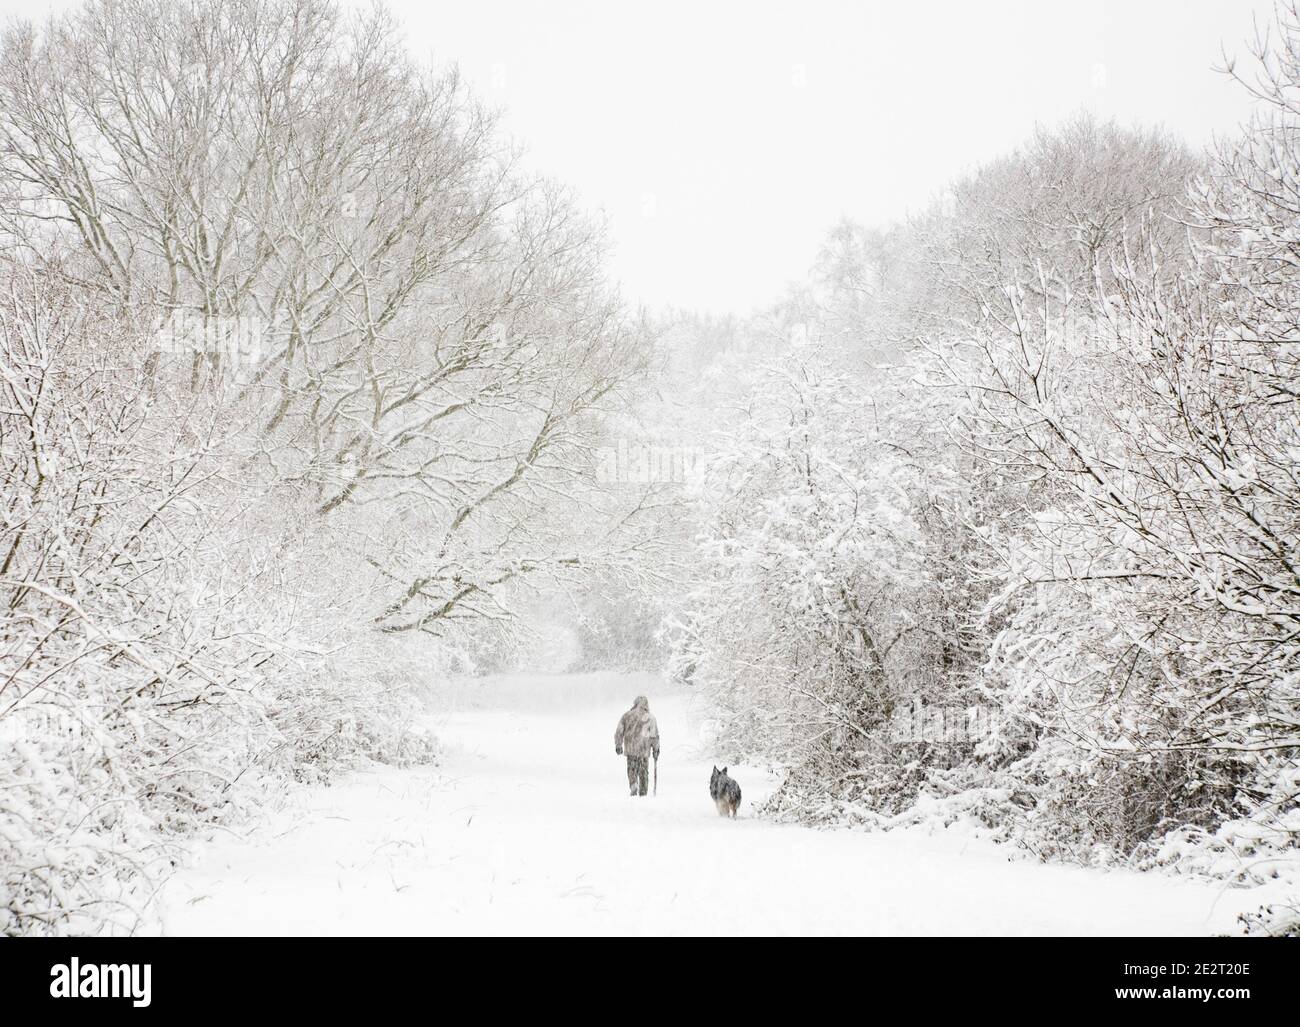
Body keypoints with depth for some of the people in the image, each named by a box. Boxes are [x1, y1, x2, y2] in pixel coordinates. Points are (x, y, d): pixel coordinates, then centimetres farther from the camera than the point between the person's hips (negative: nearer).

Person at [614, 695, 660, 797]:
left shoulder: (626, 715, 4)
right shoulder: (650, 717, -3)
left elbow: (619, 732, 6)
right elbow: (654, 735, -3)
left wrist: (618, 745, 16)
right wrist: (656, 749, 6)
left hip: (630, 749, 1)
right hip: (644, 750, -1)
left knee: (632, 769, 11)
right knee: (644, 772, 10)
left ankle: (633, 786, -13)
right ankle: (643, 792, 13)